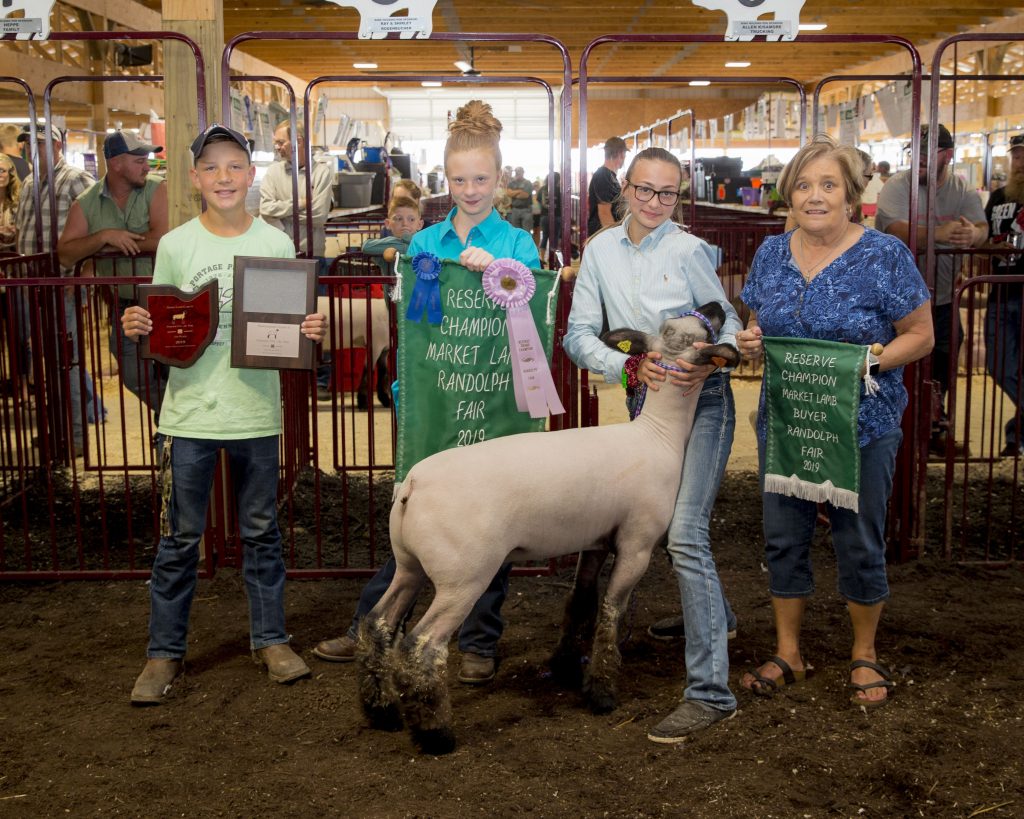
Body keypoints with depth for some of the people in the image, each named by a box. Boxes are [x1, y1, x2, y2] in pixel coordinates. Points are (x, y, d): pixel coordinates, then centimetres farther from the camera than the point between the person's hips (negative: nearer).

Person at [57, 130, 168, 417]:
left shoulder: (157, 190, -6)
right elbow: (66, 255, -5)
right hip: (123, 306, 4)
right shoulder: (86, 204, 3)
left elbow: (163, 239, -21)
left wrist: (113, 245, -13)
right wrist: (105, 236, -19)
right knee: (134, 378, 12)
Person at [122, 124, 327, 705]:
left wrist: (313, 331, -14)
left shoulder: (276, 244, 1)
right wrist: (138, 330, -14)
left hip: (257, 412, 1)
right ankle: (165, 652, 19)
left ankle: (270, 637, 27)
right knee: (180, 538, 6)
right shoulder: (176, 246, 0)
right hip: (190, 411, 0)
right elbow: (162, 333, 6)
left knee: (261, 531, 12)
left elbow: (292, 327, 7)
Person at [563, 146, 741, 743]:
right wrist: (631, 365, -19)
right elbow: (579, 335, -2)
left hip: (701, 399, -6)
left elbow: (729, 323, 0)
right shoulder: (601, 250, 2)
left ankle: (710, 691, -14)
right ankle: (715, 618, 48)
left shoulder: (689, 251, -8)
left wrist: (709, 364, -22)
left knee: (685, 533, -18)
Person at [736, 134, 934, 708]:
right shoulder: (772, 254, 5)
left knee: (860, 542, 8)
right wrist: (750, 341, -8)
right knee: (784, 538, 10)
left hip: (863, 426, -4)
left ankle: (864, 654, 28)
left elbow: (920, 336, -7)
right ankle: (788, 654, 27)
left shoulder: (885, 255, -9)